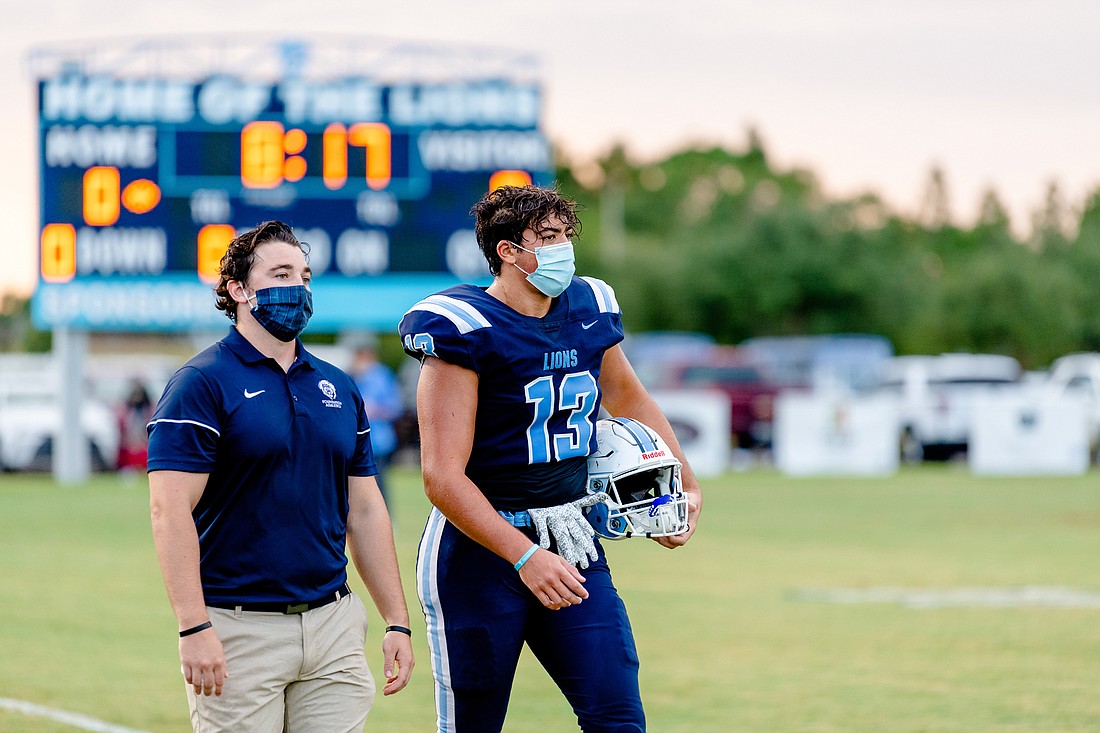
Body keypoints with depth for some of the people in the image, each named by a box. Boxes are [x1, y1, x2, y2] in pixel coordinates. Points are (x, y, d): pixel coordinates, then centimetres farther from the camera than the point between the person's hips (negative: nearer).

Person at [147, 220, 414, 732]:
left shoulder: (338, 389, 14)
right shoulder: (202, 384, -6)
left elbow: (364, 509, 17)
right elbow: (171, 509, -13)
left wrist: (397, 622, 12)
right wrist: (194, 628, -20)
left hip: (332, 626, 6)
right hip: (238, 628, -6)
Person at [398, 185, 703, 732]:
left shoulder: (590, 311, 5)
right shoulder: (466, 331, -16)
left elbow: (629, 399, 27)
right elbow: (443, 477, -21)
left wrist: (687, 485, 22)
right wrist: (525, 556, -28)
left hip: (571, 545, 6)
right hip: (481, 550, -6)